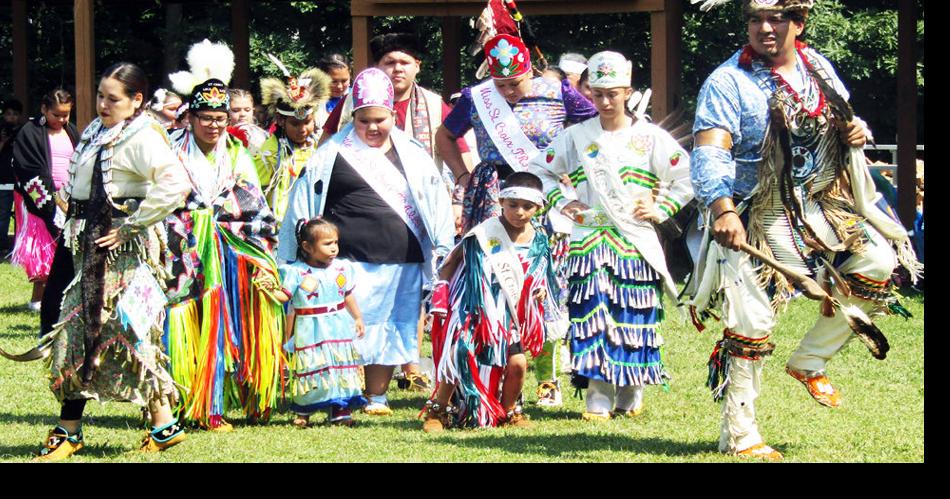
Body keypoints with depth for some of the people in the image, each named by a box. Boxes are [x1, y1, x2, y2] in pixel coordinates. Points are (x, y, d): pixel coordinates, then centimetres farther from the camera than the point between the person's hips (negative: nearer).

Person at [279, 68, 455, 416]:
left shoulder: (411, 154, 11)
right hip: (352, 260, -3)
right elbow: (305, 201, 4)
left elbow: (436, 201, 14)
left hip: (403, 261, 3)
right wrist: (308, 251, 2)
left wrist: (442, 248, 8)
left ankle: (378, 396, 18)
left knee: (391, 331, 8)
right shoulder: (335, 153, 3)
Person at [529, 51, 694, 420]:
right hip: (588, 241, 1)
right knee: (592, 317, -10)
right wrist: (561, 202, 5)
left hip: (636, 241, -1)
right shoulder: (576, 137, 9)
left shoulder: (650, 137, 5)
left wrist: (660, 208, -2)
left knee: (634, 317, -1)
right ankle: (598, 397, -8)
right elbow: (539, 171, 18)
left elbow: (686, 179, 8)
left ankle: (631, 396, 12)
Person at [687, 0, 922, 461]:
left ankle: (809, 361, 12)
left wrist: (855, 132, -4)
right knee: (751, 322, -7)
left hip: (823, 204, 6)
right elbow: (708, 153, -22)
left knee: (877, 266, -6)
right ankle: (738, 435, 3)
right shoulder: (727, 83, -13)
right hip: (758, 217, -6)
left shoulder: (818, 67, 6)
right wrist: (722, 210, -39)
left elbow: (839, 121, 22)